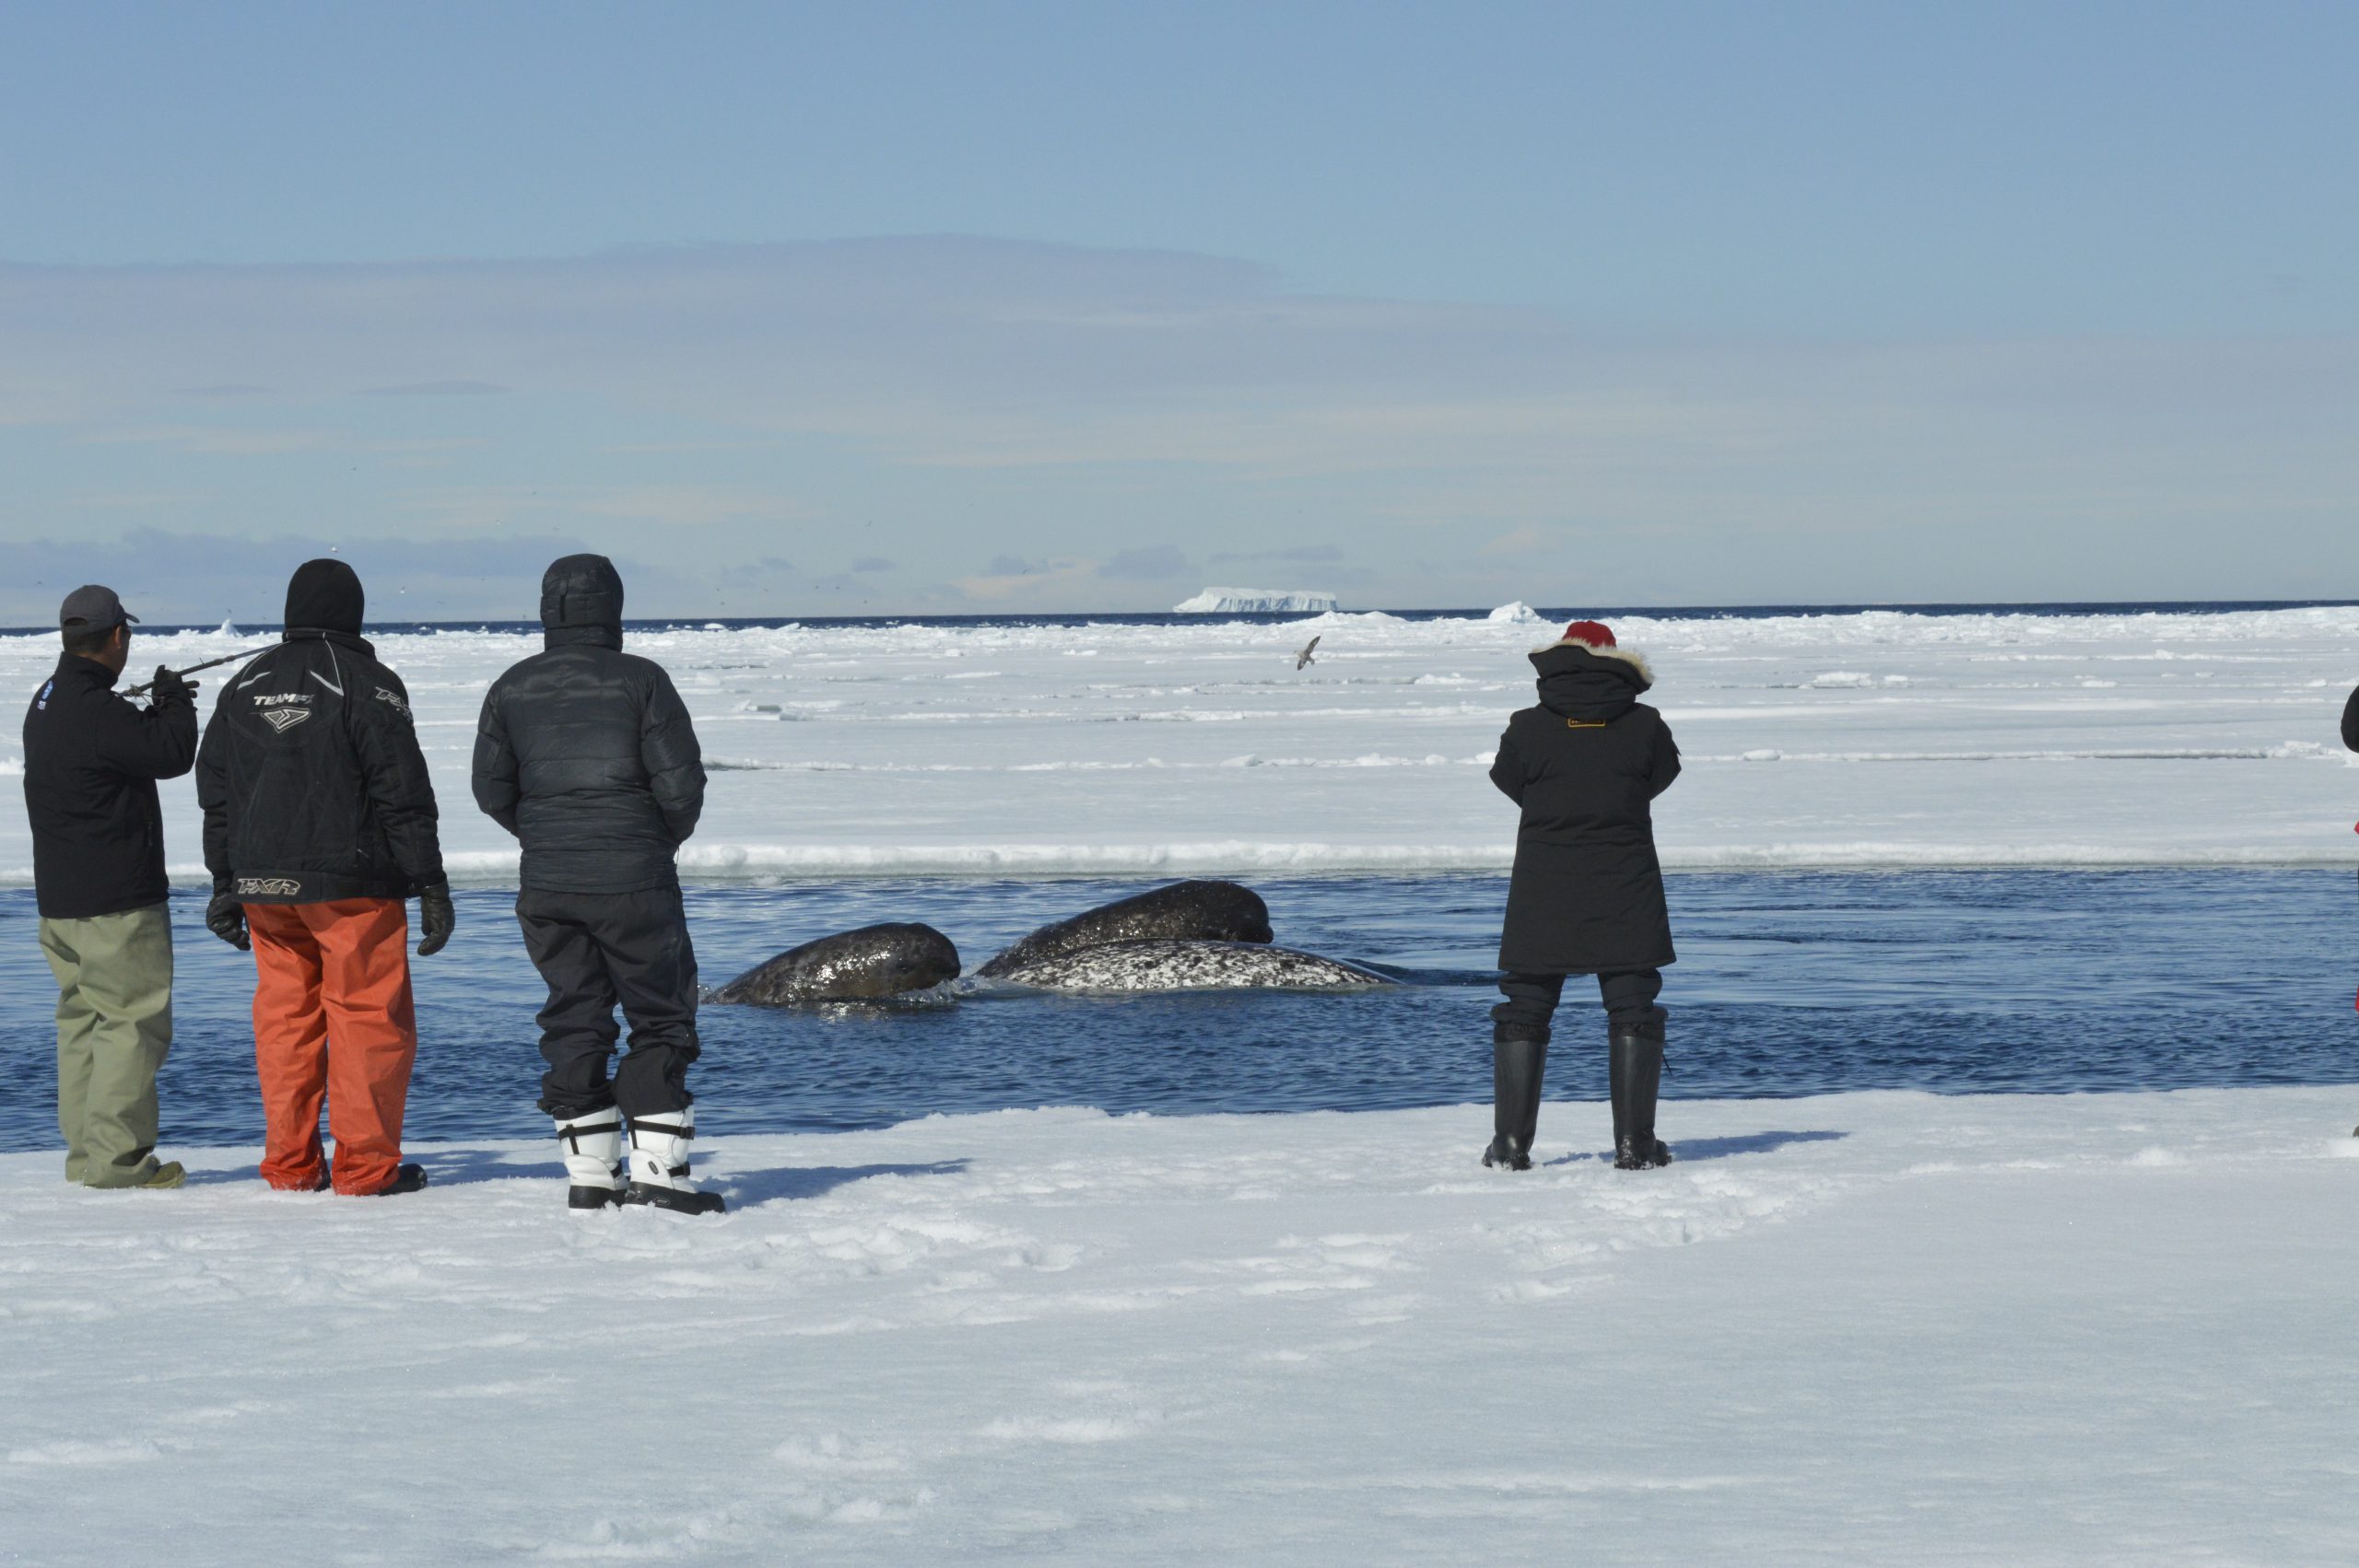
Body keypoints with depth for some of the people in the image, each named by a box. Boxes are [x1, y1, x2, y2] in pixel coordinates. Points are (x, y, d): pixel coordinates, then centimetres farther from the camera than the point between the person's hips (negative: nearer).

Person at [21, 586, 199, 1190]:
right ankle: (115, 1156, -7)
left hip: (59, 899, 10)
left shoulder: (47, 703, 11)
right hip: (116, 900, -10)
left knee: (82, 1016, 14)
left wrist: (158, 708, 17)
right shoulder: (97, 709, -20)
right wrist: (177, 702, 0)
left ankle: (84, 1150, 17)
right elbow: (174, 754, -16)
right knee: (133, 1019, -5)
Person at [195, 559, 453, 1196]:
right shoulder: (366, 684, -7)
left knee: (284, 1017, 10)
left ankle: (290, 1164, 10)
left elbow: (215, 796, 14)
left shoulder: (244, 686, 10)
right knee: (370, 1017, 0)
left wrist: (226, 885, 21)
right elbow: (404, 794, -10)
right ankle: (365, 1164, -1)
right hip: (354, 882, -5)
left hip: (264, 884, 5)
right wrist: (431, 886, -7)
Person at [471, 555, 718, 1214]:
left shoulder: (512, 689, 4)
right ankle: (657, 1169, -4)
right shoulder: (640, 680, -7)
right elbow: (681, 782, -9)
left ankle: (590, 1174, 9)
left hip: (547, 884, 4)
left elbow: (492, 789, 7)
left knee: (574, 1019, 11)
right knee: (661, 1018, 4)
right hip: (634, 881, -4)